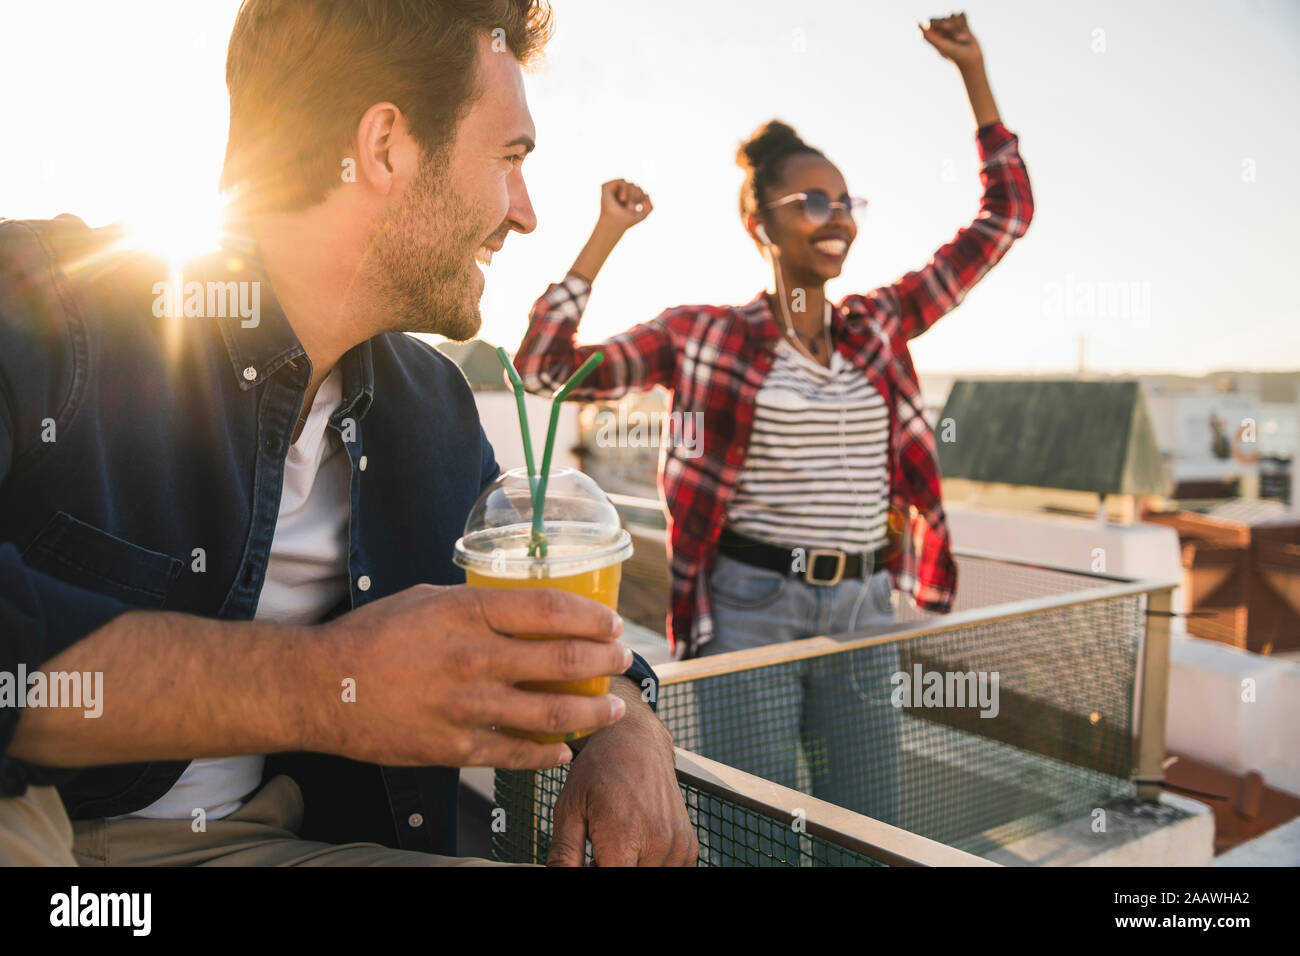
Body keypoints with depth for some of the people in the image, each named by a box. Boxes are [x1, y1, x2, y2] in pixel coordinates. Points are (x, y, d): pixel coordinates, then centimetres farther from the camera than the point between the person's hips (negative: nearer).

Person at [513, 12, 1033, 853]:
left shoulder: (880, 325, 8)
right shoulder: (704, 335, -2)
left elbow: (1006, 215, 13)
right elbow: (546, 368, -6)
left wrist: (974, 72, 9)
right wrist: (607, 236, -6)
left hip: (864, 610, 4)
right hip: (751, 606, -4)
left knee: (873, 832, 14)